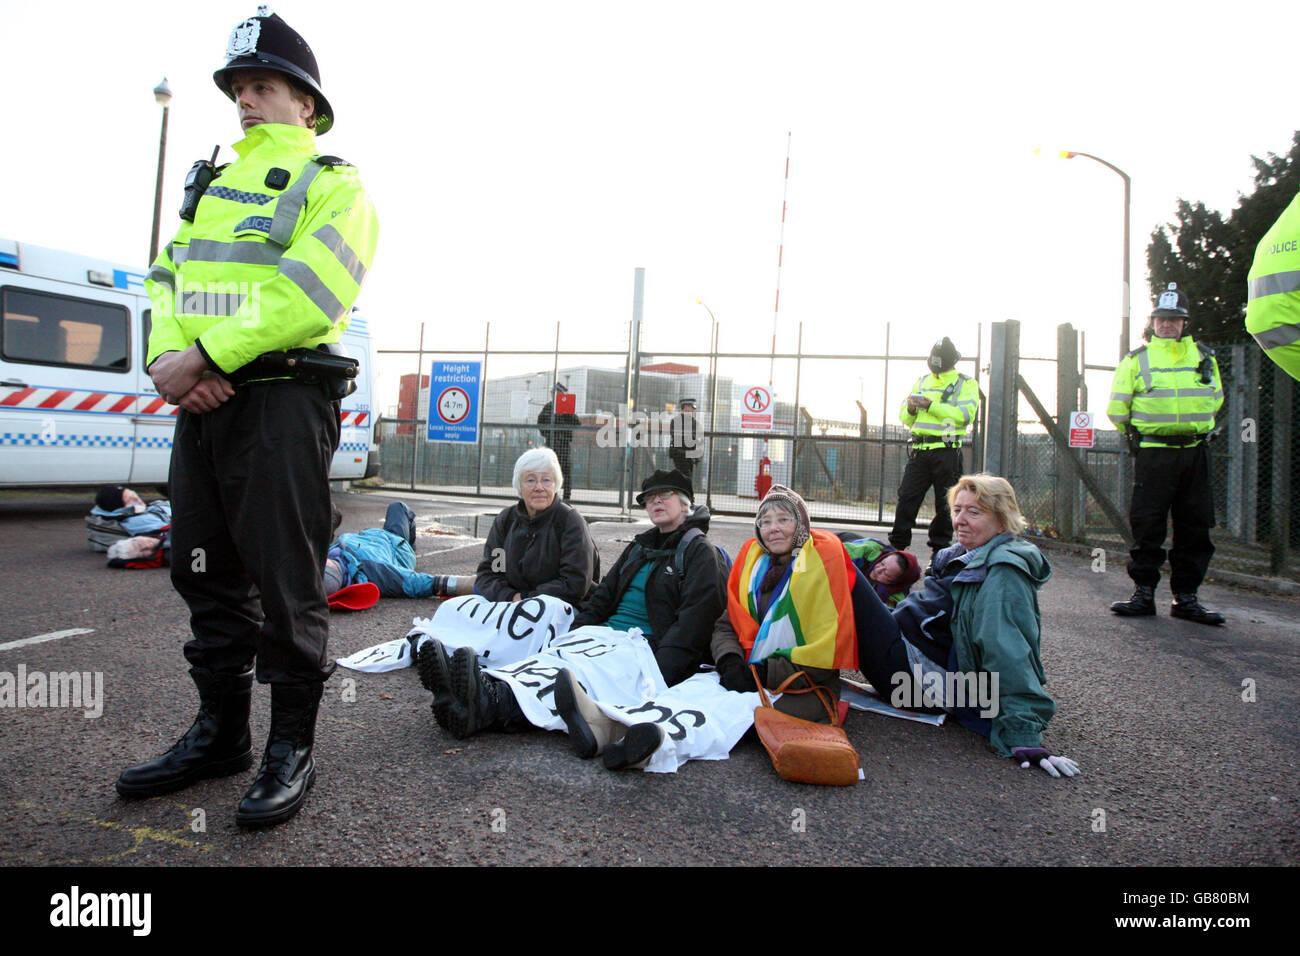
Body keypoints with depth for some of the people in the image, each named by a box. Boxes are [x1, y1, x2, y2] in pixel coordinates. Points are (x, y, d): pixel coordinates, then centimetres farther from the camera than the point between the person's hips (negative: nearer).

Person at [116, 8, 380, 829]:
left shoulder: (335, 186, 2)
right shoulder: (214, 182, 25)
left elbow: (304, 298, -14)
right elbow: (169, 279, 14)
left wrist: (203, 354, -16)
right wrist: (171, 359, -5)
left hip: (282, 399, -7)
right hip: (203, 399, 8)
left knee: (285, 582, -4)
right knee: (206, 571, 12)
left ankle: (292, 747, 11)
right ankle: (220, 731, 27)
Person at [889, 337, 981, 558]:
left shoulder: (966, 384, 5)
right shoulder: (922, 381, 18)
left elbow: (966, 414, -12)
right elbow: (904, 417, 17)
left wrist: (931, 406, -18)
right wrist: (911, 409, -7)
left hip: (947, 451, -3)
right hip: (919, 449, 4)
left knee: (945, 503, 2)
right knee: (906, 496, -1)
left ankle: (940, 549, 11)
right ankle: (897, 546, 6)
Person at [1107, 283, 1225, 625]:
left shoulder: (1205, 357, 12)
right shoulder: (1136, 360, 3)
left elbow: (1215, 400, 24)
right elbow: (1117, 409, 5)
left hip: (1195, 453, 3)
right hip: (1153, 455, -3)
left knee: (1195, 527, 5)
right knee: (1147, 525, -3)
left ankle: (1186, 596, 14)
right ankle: (1144, 593, 6)